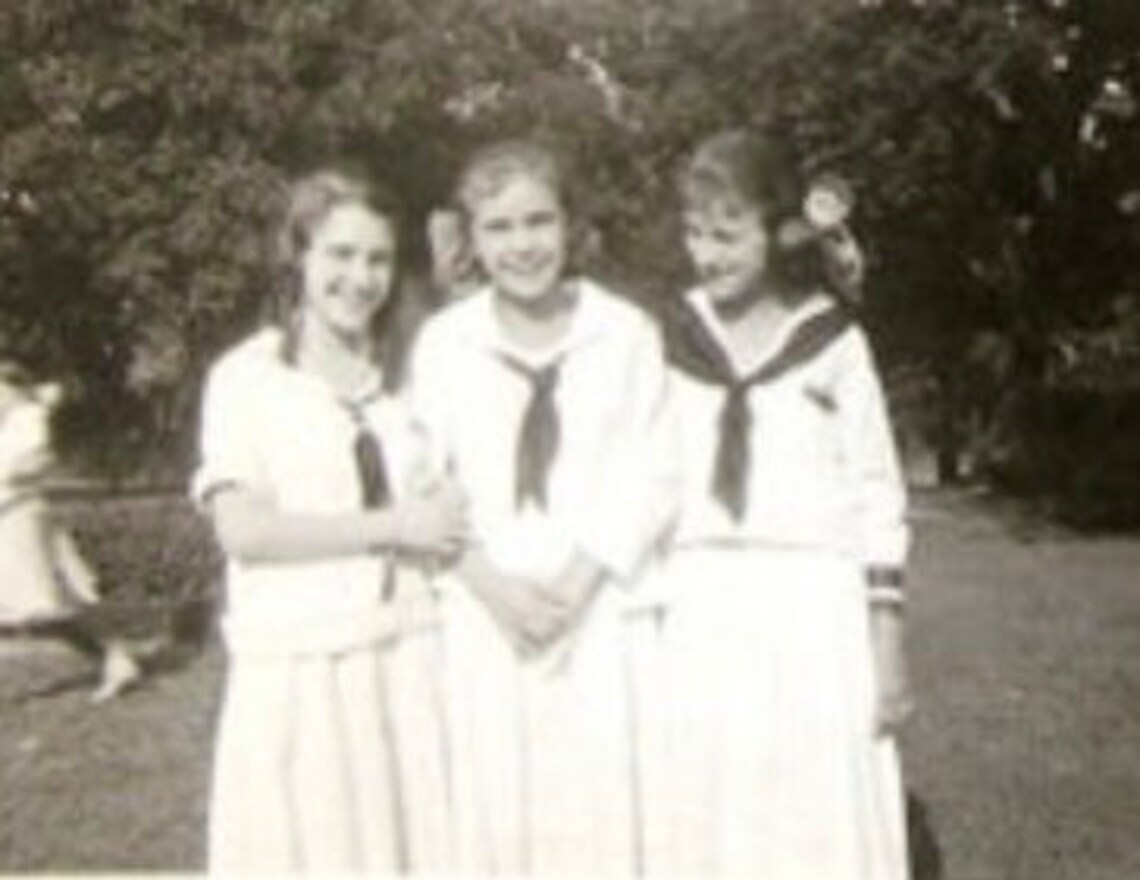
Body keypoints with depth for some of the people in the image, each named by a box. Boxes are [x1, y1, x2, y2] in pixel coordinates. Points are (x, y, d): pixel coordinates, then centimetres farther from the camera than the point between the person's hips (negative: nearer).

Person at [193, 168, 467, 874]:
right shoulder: (248, 376, -1)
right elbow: (242, 528, -11)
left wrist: (443, 514, -2)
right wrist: (390, 527, -11)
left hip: (408, 662, 4)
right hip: (300, 669, -4)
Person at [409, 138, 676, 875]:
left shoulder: (628, 333, 1)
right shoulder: (443, 341, 4)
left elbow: (645, 480, -3)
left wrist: (574, 585, -13)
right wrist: (492, 585, -11)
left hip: (599, 617, -1)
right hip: (485, 620, 1)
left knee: (603, 805, 2)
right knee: (495, 807, 5)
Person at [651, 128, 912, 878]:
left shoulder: (833, 343, -1)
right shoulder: (669, 342, 5)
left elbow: (877, 500, 1)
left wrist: (887, 642, -1)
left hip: (810, 614, -2)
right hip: (697, 620, 2)